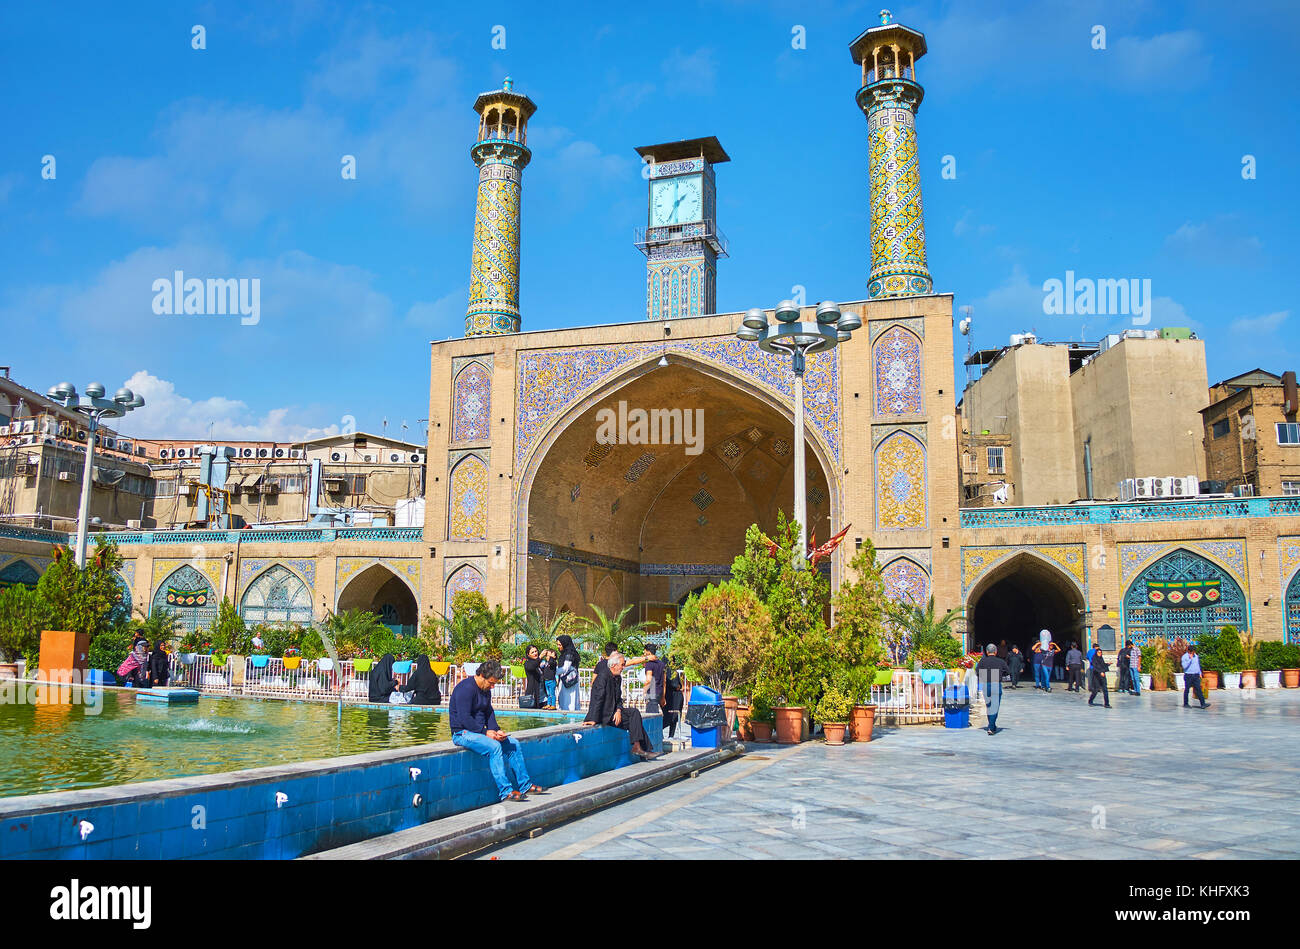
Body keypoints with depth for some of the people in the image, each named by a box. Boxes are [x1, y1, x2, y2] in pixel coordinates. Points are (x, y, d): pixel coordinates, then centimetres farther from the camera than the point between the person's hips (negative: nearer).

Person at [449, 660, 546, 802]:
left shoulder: (486, 690, 12)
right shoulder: (466, 688, -18)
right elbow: (464, 718, -23)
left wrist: (496, 731, -2)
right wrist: (485, 732, -21)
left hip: (480, 731, 10)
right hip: (463, 733, -9)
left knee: (513, 743, 1)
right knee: (494, 746, -31)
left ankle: (525, 785, 7)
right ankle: (505, 792, -30)